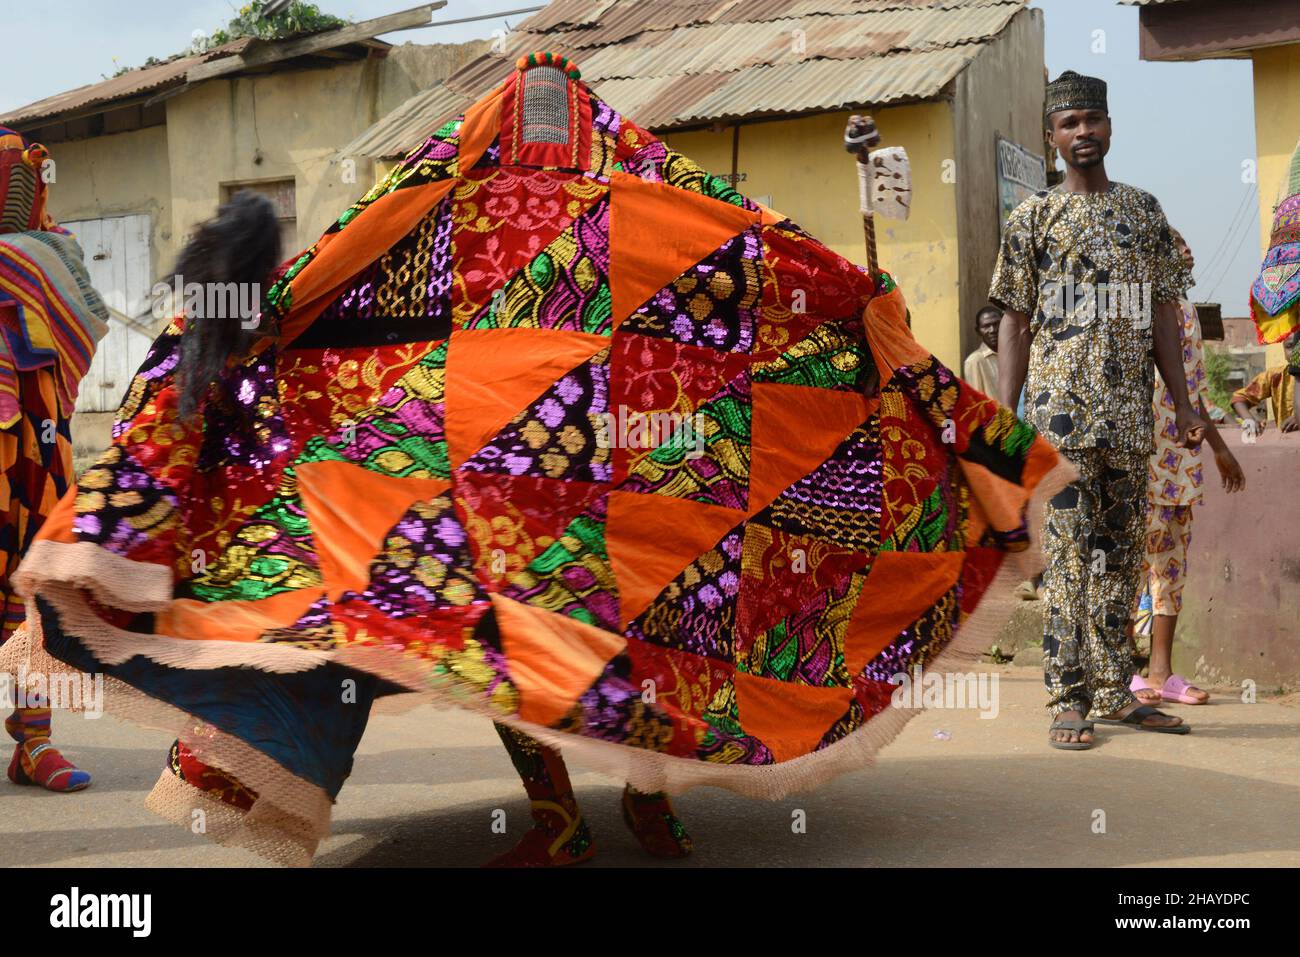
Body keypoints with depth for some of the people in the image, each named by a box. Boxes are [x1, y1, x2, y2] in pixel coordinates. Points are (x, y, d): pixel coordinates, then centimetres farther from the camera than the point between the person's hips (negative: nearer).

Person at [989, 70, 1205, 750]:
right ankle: (1068, 700, -3)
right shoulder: (1032, 219, 5)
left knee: (1120, 553, 8)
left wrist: (1182, 403, 9)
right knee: (1069, 554, -6)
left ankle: (1114, 693, 15)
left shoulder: (1145, 212, 15)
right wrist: (1002, 418, -5)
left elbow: (1162, 314, 15)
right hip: (1061, 408, -4)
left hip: (1130, 413, 4)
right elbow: (1015, 322, 2)